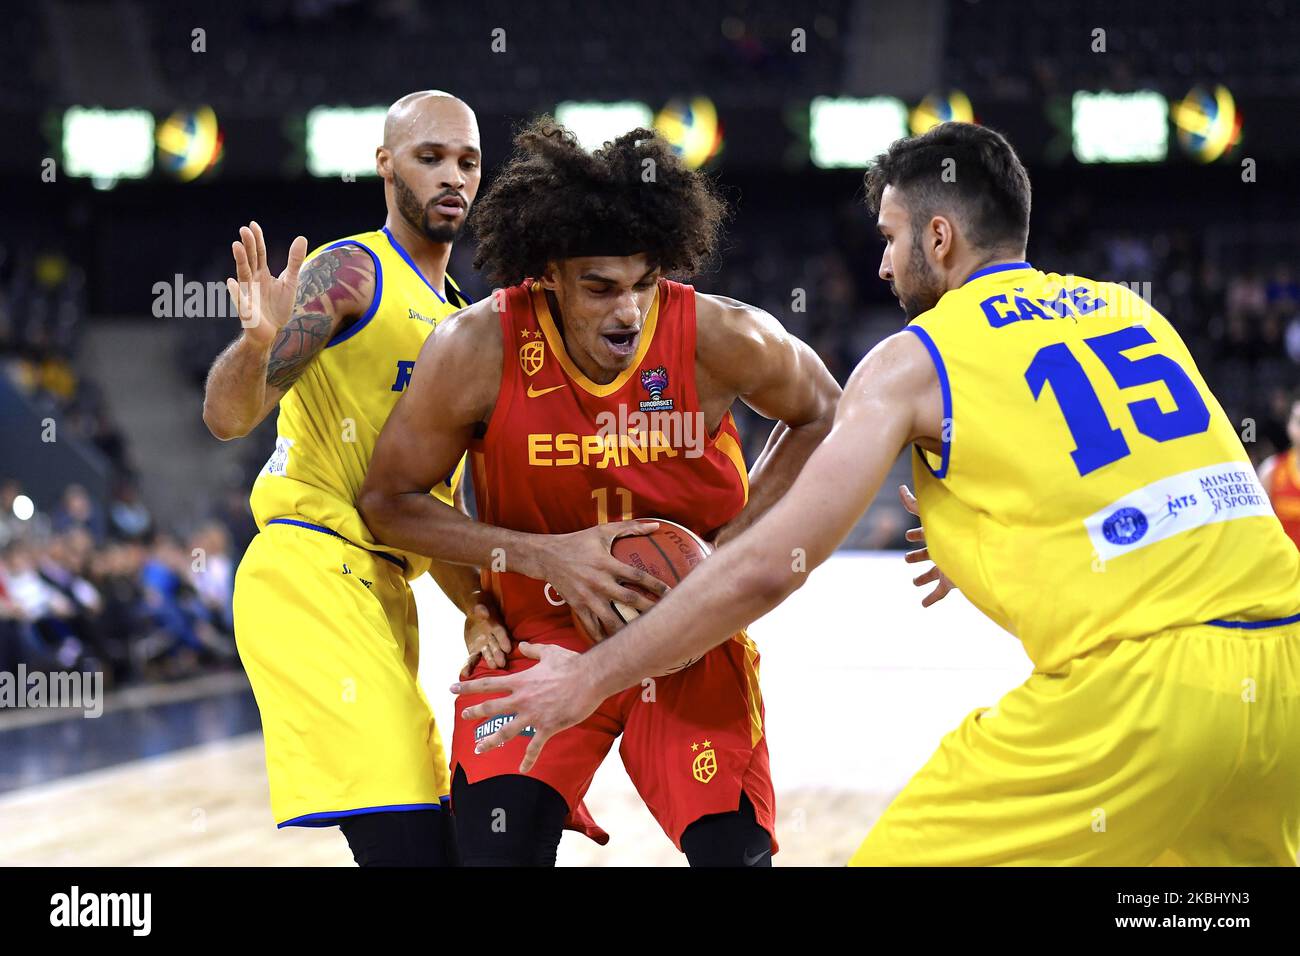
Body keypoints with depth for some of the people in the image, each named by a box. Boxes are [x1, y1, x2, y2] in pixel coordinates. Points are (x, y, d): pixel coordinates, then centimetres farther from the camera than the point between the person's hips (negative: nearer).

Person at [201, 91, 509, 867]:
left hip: (382, 589, 9)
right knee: (411, 844, -20)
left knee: (421, 829, 14)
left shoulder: (461, 322, 21)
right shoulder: (351, 270, -4)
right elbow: (228, 417, -14)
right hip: (311, 569, -9)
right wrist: (257, 343, -36)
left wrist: (475, 606, 2)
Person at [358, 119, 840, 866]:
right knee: (496, 842, -17)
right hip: (542, 629, 0)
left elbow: (820, 417, 2)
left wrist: (729, 546, -10)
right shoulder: (477, 350, -21)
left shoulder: (723, 340, -20)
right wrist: (546, 554, -21)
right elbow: (387, 502, -9)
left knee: (735, 847, -6)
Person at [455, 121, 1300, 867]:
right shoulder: (1125, 308, 20)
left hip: (1140, 684, -6)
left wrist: (593, 678, 11)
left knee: (908, 852, 3)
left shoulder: (914, 357, 4)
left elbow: (769, 567, 1)